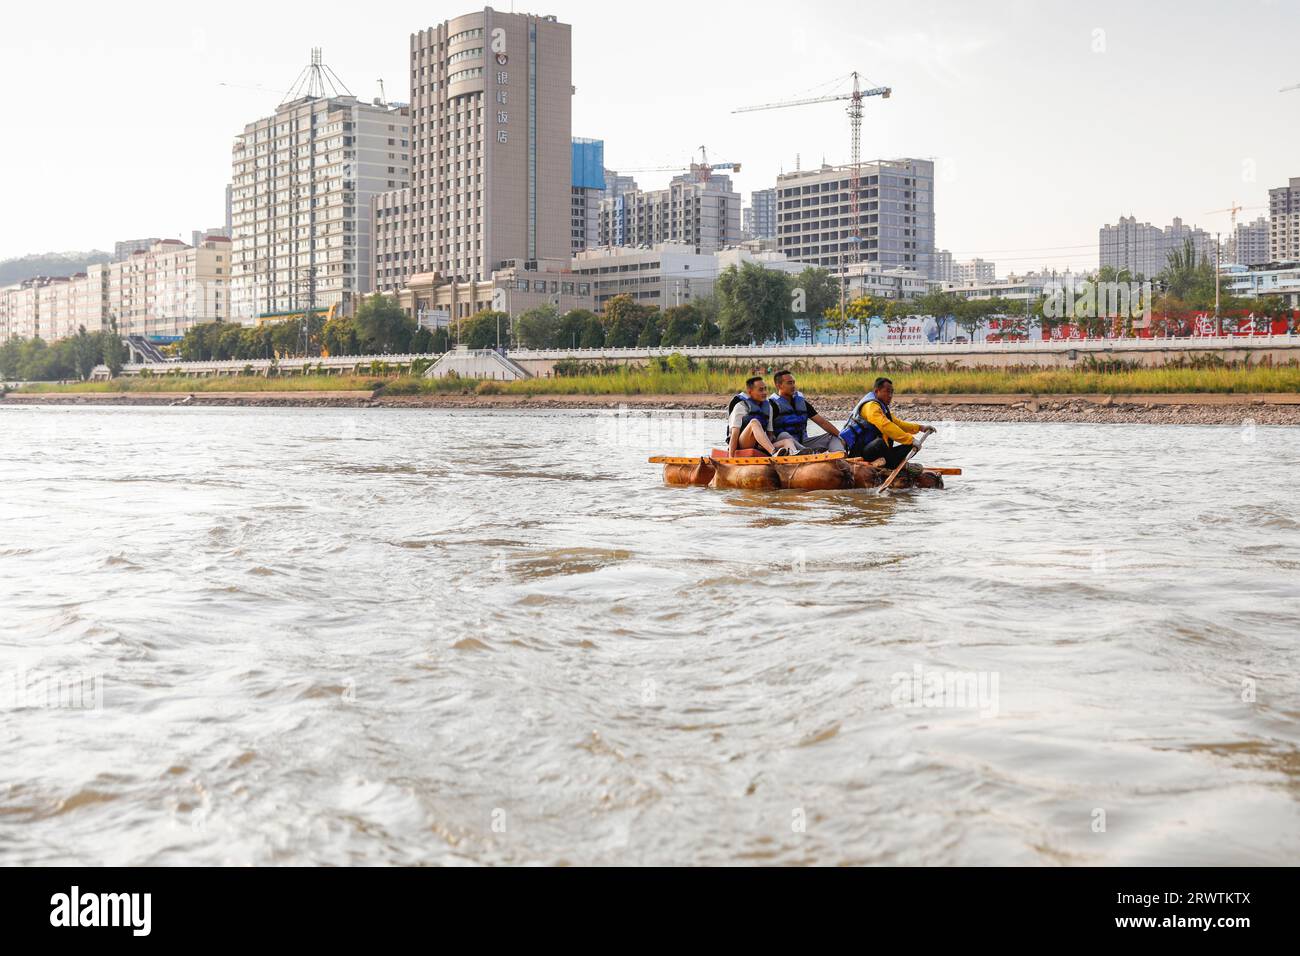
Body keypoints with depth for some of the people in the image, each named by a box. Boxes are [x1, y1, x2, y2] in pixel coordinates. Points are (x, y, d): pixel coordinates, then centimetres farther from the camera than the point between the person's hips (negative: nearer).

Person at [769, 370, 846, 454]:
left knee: (833, 436, -2)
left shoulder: (801, 402, 15)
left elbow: (822, 422, 10)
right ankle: (809, 452, -63)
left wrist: (841, 436, 1)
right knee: (784, 435, -36)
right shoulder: (774, 404, -3)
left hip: (802, 443, 6)